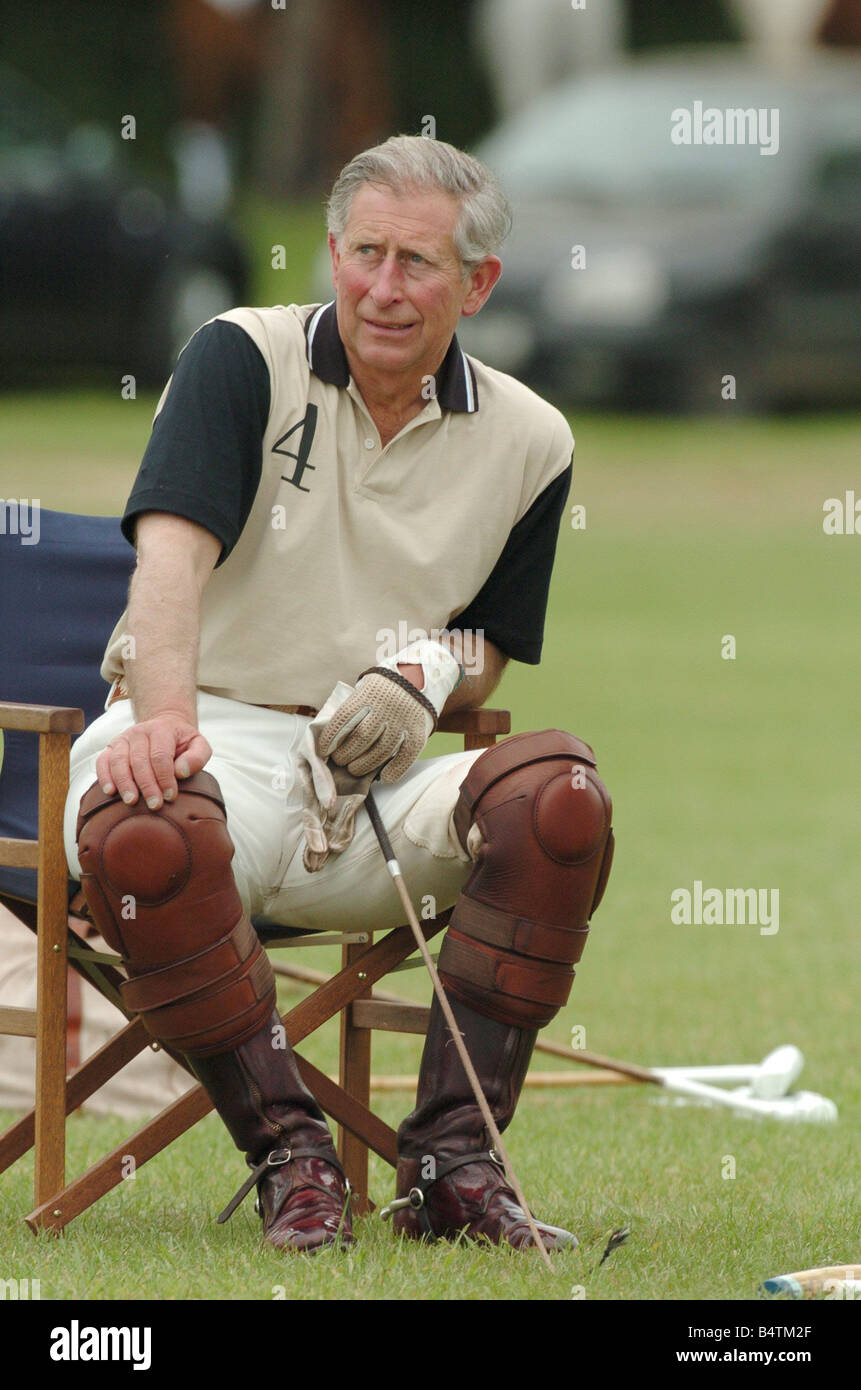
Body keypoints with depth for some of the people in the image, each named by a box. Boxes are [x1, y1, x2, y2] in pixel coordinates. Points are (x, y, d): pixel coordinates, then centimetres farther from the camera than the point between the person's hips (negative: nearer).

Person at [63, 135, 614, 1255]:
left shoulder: (526, 440, 10)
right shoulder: (241, 361, -1)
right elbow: (174, 551, -15)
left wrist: (425, 678, -9)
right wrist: (165, 715, -35)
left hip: (376, 783, 3)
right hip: (216, 735, -3)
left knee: (559, 793, -28)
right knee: (136, 833, -39)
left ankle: (450, 1160, -21)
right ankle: (288, 1151, -21)